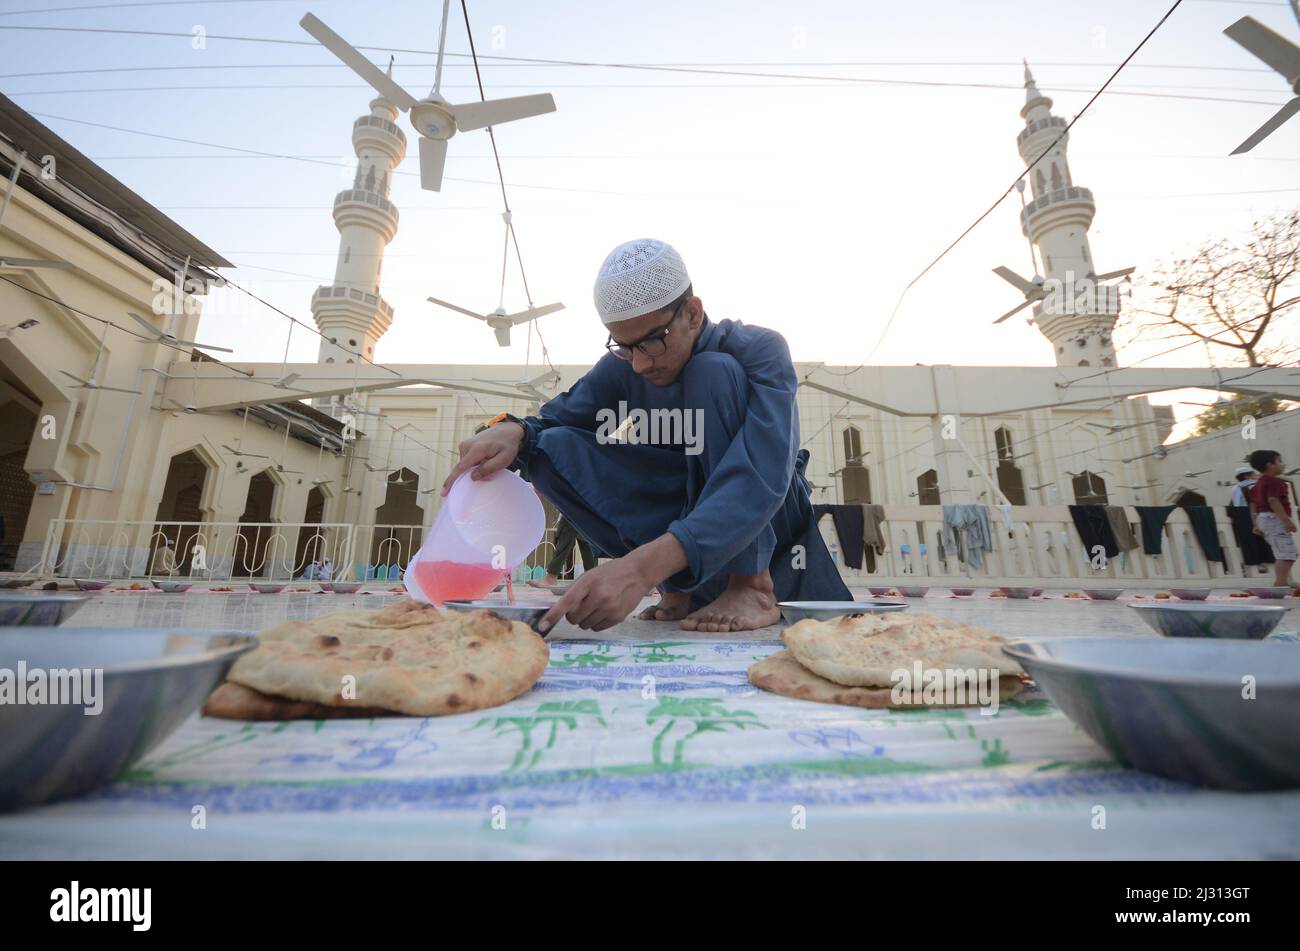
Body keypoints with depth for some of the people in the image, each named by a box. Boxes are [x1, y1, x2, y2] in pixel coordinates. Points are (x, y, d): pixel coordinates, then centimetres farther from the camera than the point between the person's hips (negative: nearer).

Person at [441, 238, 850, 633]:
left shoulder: (759, 350, -20)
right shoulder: (622, 366, -6)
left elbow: (762, 480, -35)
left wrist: (643, 565, -48)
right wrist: (513, 431, -31)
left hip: (769, 524, -3)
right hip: (683, 515, 4)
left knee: (714, 372, -27)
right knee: (553, 447, -15)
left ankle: (753, 586, -25)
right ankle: (678, 586, -15)